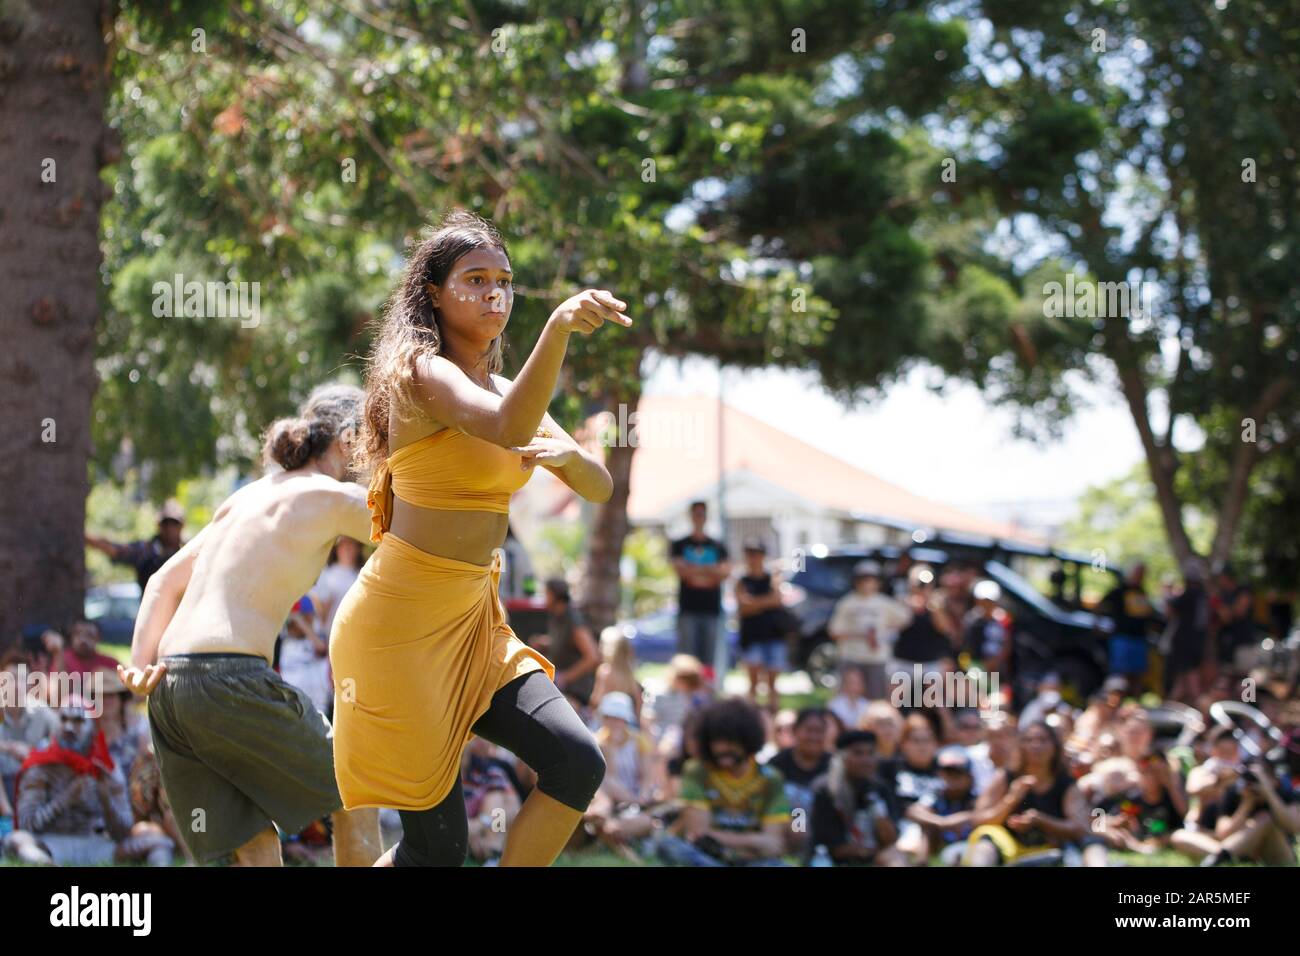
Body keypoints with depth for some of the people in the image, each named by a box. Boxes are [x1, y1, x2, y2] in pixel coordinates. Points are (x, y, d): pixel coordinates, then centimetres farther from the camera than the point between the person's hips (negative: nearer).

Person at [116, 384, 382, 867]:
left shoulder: (248, 496, 23)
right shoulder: (332, 497, -1)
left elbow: (165, 581, 20)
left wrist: (141, 663, 8)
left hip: (169, 686, 8)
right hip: (231, 680, -7)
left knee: (256, 846, 11)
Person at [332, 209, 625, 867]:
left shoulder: (504, 388, 14)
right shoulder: (423, 373, -12)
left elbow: (598, 489, 10)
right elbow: (507, 428, -34)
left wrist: (568, 455, -13)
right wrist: (557, 327, -49)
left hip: (474, 621, 8)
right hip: (402, 621, -8)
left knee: (578, 763, -12)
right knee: (436, 848, -4)